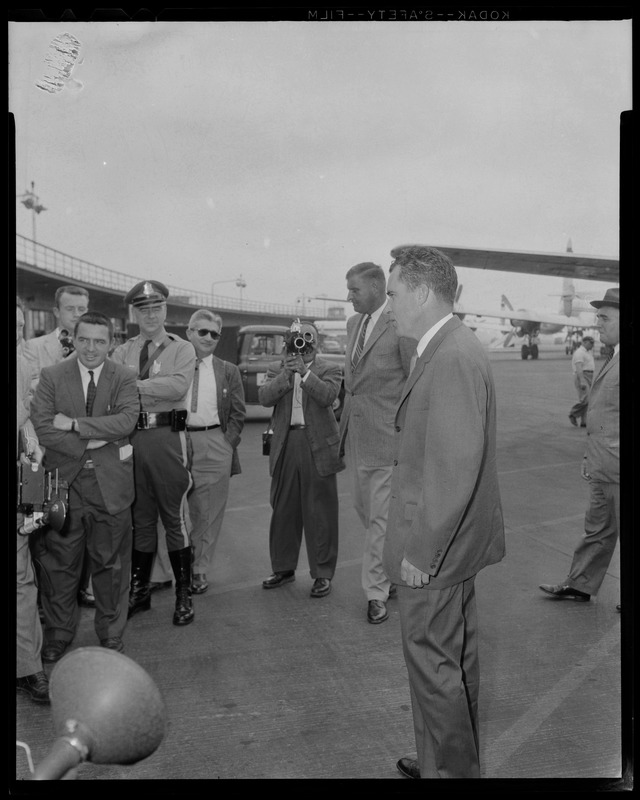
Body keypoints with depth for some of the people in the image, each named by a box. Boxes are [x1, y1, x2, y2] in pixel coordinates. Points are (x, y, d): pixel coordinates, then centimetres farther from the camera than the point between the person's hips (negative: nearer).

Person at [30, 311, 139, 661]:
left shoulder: (123, 379, 1)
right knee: (60, 562, 9)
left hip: (110, 484, 0)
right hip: (64, 481, 0)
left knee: (110, 563, 9)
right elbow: (42, 427, -10)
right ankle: (59, 633, 29)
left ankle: (111, 634, 27)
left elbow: (126, 421, -15)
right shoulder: (51, 377, 1)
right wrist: (92, 442, -15)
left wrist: (75, 425, -17)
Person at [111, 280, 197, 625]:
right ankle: (139, 590, 27)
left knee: (174, 516, 2)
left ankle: (184, 593, 15)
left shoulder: (182, 350, 3)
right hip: (129, 438, 3)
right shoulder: (122, 352, 13)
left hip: (167, 438, -3)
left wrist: (133, 385, -13)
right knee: (140, 517, 13)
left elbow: (178, 385, -15)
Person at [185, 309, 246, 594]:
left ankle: (199, 570, 16)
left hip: (215, 447, 1)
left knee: (208, 512, 4)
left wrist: (227, 443, -1)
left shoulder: (228, 372, 10)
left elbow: (237, 413, 9)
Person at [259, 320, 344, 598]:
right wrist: (286, 374, -15)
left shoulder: (329, 369, 2)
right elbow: (264, 397, -5)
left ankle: (322, 573, 12)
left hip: (318, 447, -3)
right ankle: (283, 567, 27)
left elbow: (327, 396, -16)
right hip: (285, 446, 4)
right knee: (283, 510, 12)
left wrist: (305, 372, -19)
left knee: (320, 514, 1)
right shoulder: (276, 369, 11)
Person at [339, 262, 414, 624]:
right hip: (355, 437, 8)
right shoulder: (354, 322, 11)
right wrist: (345, 425, 15)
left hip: (386, 438, -8)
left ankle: (376, 593, 15)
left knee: (381, 519, 1)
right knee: (366, 511, 19)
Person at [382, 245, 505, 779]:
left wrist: (421, 550, -20)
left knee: (433, 663, 5)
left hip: (436, 547, -10)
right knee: (456, 655, 22)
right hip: (451, 539, 10)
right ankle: (459, 760, 40)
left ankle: (449, 769, 23)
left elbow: (456, 467, -27)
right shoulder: (451, 348, 8)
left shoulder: (453, 358, -23)